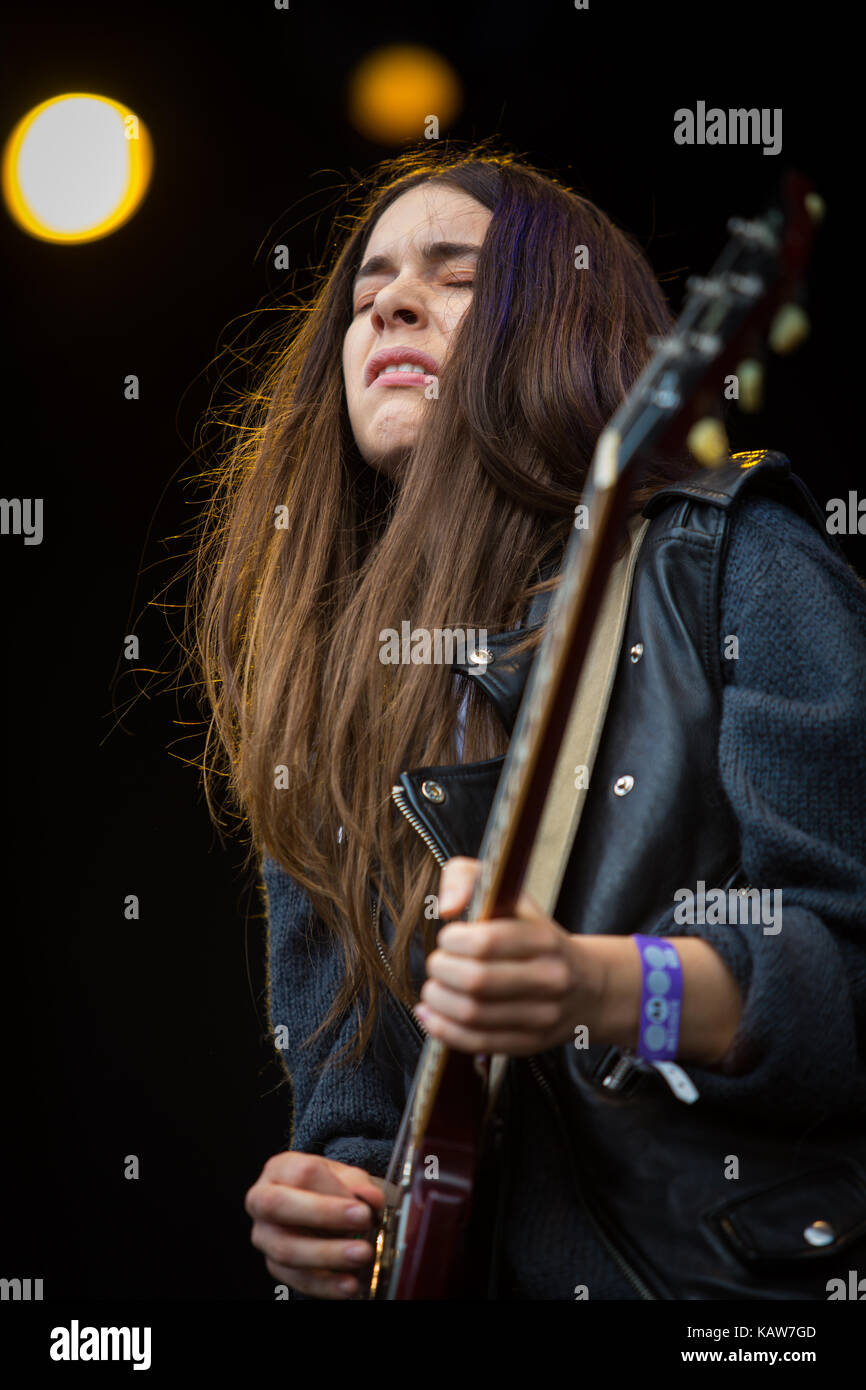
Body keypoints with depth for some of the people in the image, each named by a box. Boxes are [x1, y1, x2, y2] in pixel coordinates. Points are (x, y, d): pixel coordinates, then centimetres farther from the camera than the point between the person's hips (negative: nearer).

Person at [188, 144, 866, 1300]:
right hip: (498, 1277, 5)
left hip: (771, 1266, -4)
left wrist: (603, 989, -25)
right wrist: (327, 1199, -4)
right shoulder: (324, 702, 13)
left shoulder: (731, 563, -1)